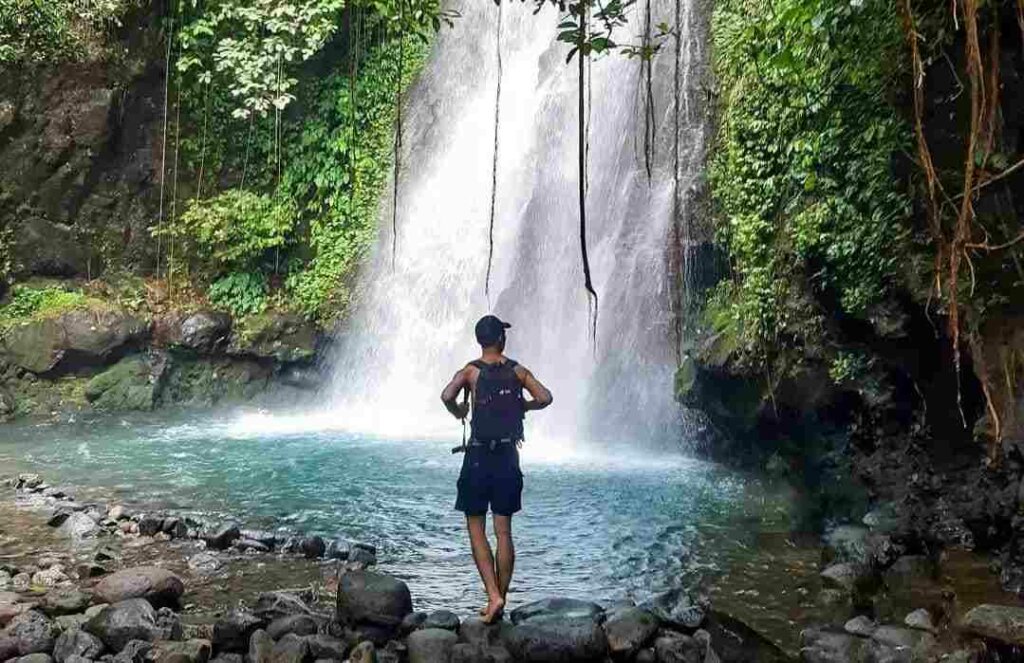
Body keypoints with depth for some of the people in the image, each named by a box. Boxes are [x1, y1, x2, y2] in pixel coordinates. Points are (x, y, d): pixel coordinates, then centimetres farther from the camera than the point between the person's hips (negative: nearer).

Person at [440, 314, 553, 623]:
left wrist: (458, 412, 1)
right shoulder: (516, 370, 4)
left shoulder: (471, 370, -3)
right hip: (508, 456, 3)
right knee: (504, 531, 9)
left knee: (476, 529, 5)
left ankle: (494, 596, -7)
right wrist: (520, 406, 13)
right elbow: (545, 398, -5)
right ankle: (501, 599, 14)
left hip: (478, 456, -2)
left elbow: (447, 395, -19)